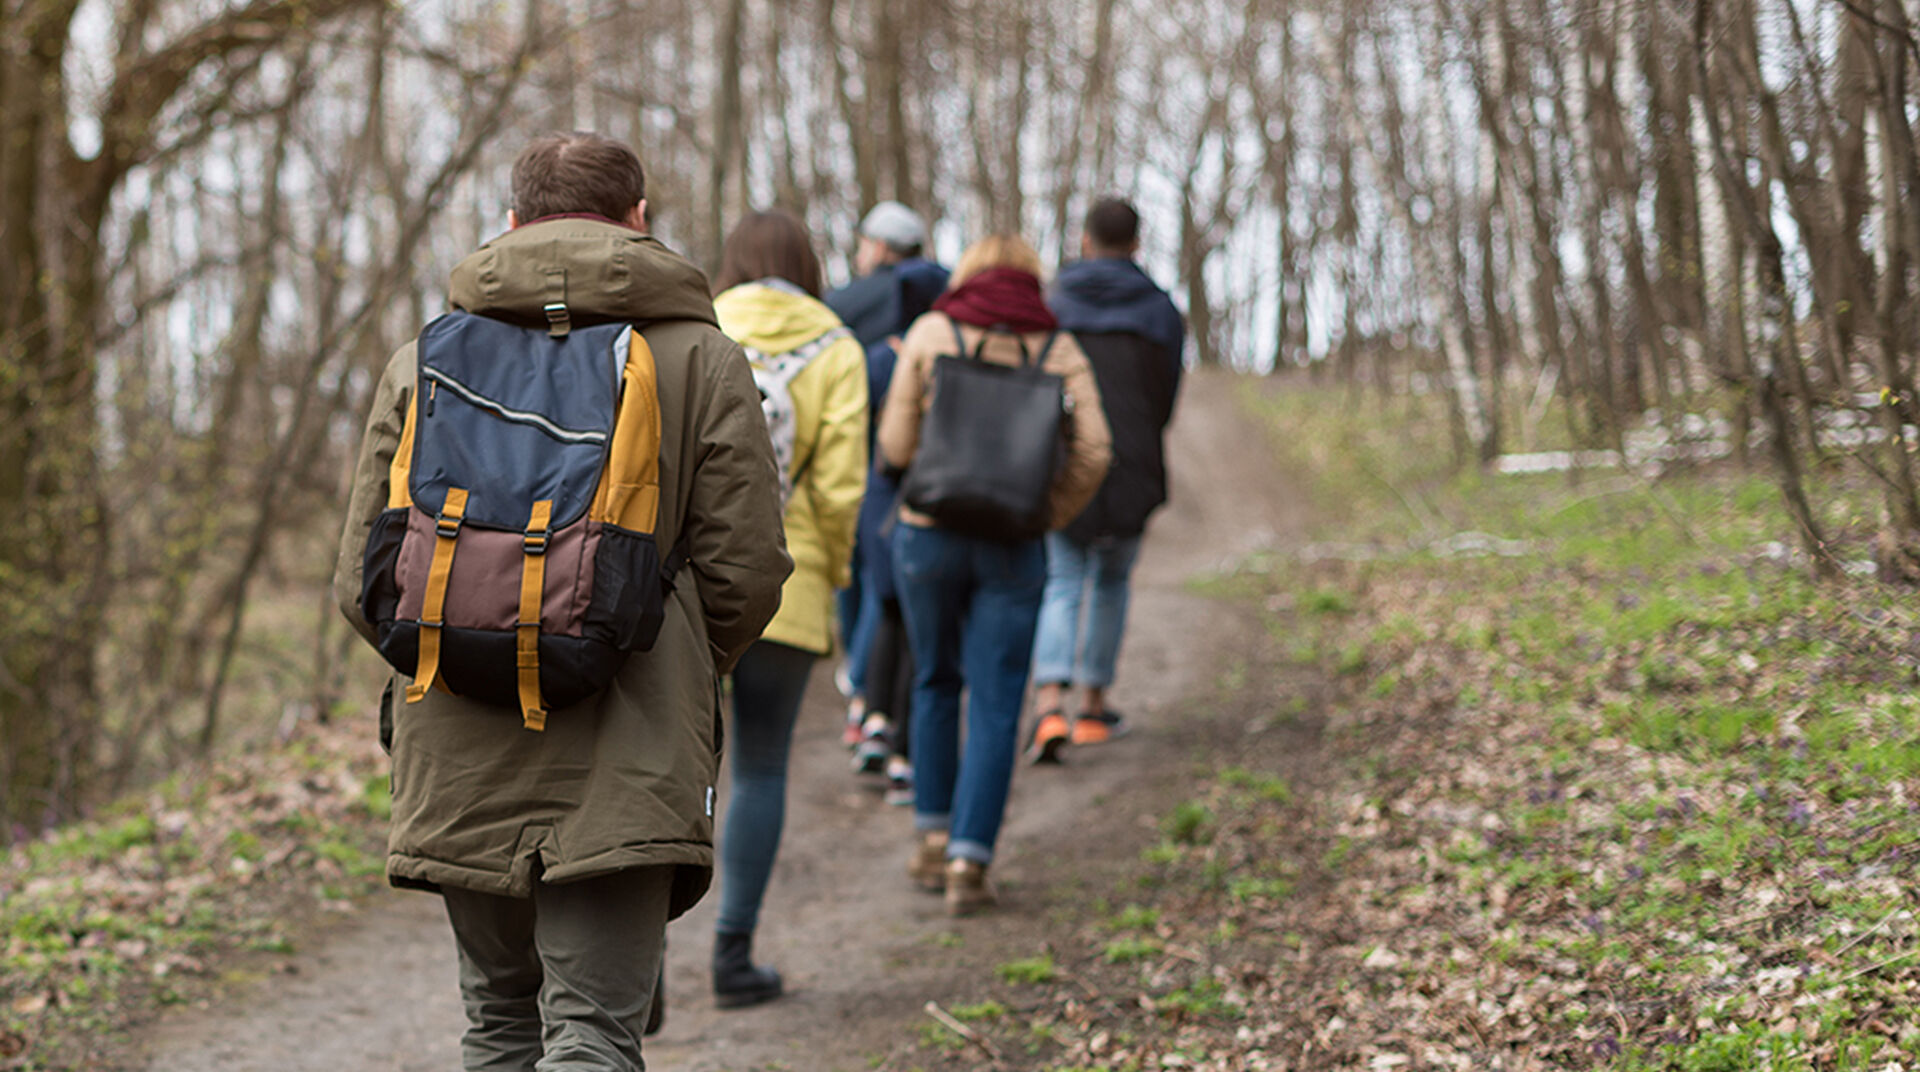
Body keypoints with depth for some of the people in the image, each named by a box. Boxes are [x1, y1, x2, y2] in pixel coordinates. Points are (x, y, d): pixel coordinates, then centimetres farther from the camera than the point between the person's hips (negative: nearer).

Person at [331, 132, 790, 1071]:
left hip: (460, 760, 3)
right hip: (623, 765, -3)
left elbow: (363, 582, 5)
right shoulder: (702, 360, 0)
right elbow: (745, 570, -3)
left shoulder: (424, 363, 6)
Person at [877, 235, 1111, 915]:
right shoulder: (1060, 349, 4)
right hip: (1012, 551, 0)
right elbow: (1092, 452, -7)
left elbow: (897, 447, -2)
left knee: (937, 682, 21)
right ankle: (968, 864, -4)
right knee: (995, 706, 4)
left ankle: (933, 836, 23)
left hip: (929, 535, 1)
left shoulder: (932, 333, 1)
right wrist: (1046, 517, 7)